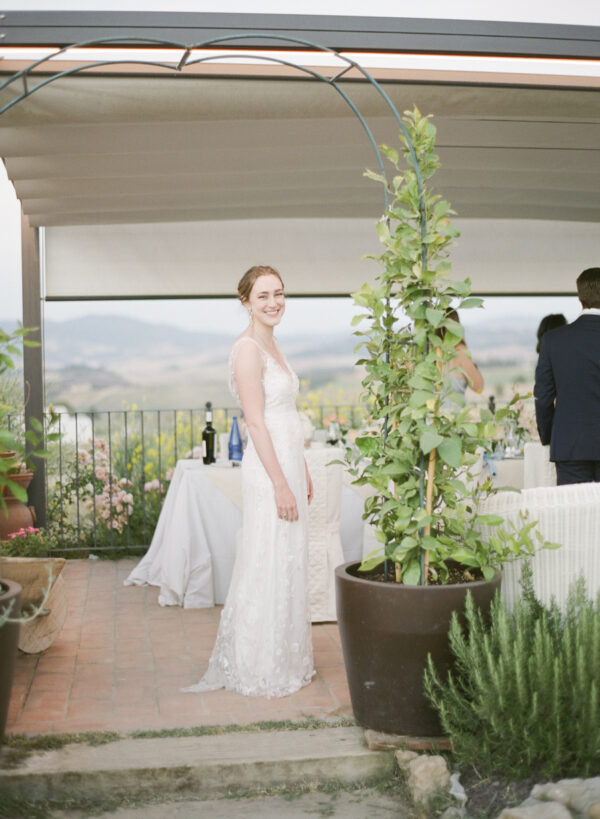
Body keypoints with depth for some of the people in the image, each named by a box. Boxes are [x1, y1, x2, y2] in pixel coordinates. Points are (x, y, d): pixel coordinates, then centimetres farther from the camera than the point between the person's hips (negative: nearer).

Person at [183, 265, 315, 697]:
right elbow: (256, 423, -18)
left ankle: (288, 662, 27)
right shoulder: (248, 348, -14)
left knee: (290, 564, 15)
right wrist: (281, 484, -20)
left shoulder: (272, 345, 15)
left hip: (288, 463, 10)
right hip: (268, 468, -10)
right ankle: (262, 671, 10)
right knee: (269, 567, -2)